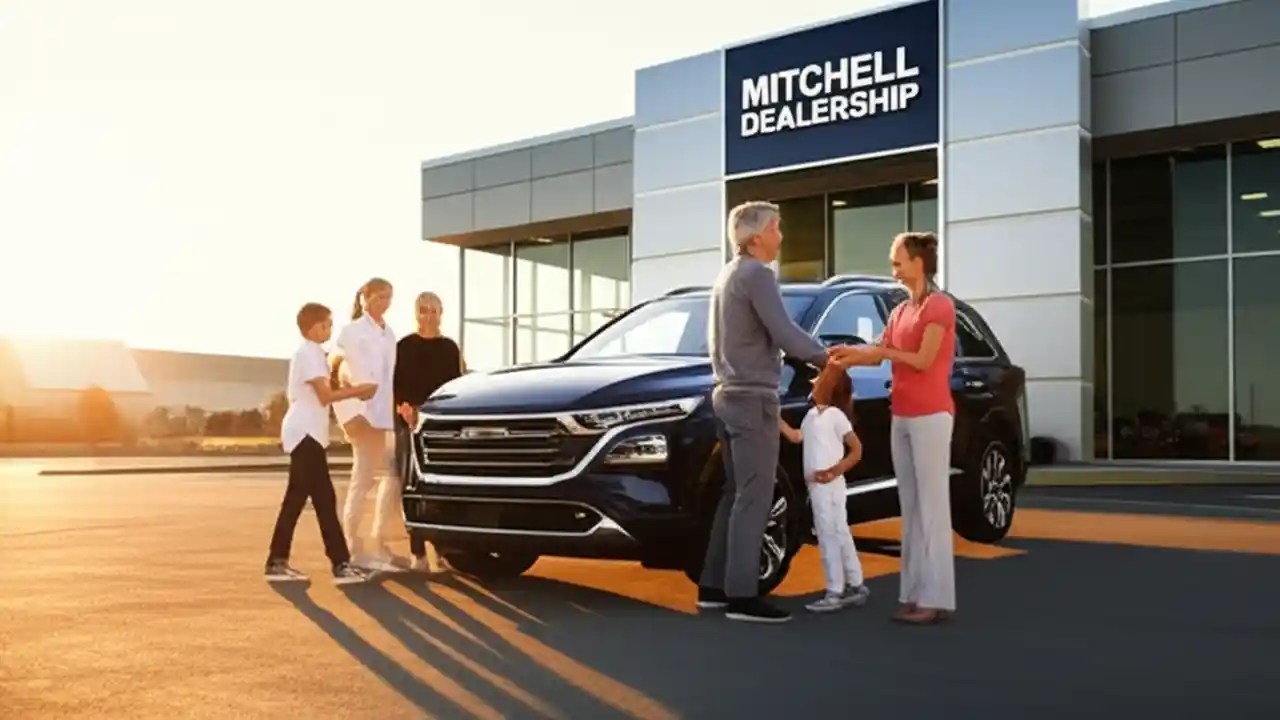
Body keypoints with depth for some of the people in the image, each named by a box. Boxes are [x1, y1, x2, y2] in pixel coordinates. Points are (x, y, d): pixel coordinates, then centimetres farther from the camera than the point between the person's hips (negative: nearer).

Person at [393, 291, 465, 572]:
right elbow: (394, 383, 5)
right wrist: (402, 406, -14)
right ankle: (418, 553, -1)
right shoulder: (404, 346, 8)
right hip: (410, 421, -1)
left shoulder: (450, 348, 13)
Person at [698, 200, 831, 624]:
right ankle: (742, 595, -6)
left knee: (736, 494, 13)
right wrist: (825, 357, -3)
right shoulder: (756, 274, -12)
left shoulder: (728, 274, 18)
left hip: (729, 394, 10)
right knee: (753, 498, -7)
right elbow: (785, 334, -18)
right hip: (751, 398, -10)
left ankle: (714, 586, 16)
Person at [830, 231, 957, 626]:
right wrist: (849, 354, -6)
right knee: (911, 507, 6)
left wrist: (879, 353, -9)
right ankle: (914, 593, 9)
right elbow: (880, 351, 11)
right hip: (902, 416, 8)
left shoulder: (939, 305, -7)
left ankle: (937, 598, -4)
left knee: (932, 506, -7)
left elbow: (924, 360, -13)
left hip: (930, 415, -8)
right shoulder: (900, 311, 17)